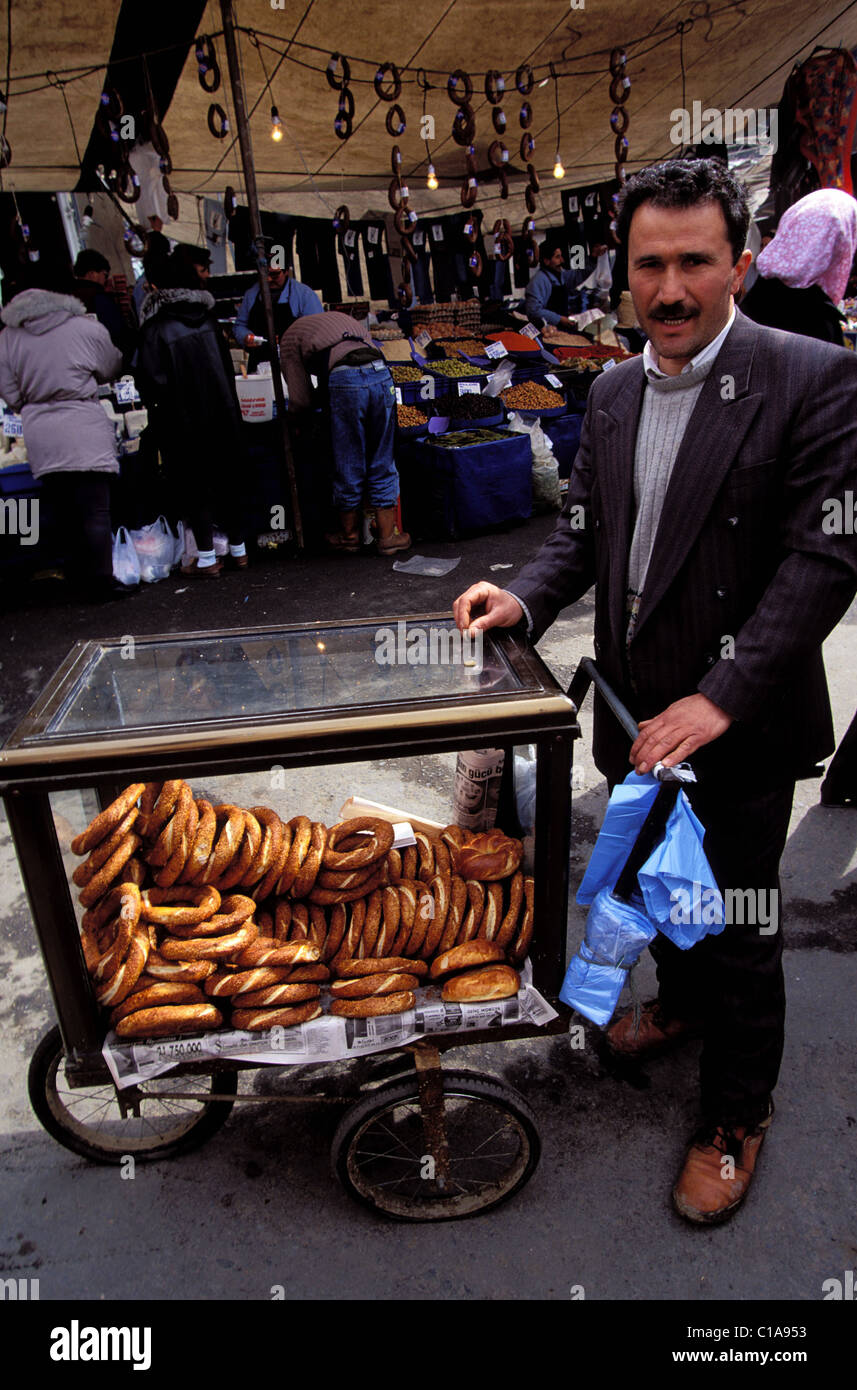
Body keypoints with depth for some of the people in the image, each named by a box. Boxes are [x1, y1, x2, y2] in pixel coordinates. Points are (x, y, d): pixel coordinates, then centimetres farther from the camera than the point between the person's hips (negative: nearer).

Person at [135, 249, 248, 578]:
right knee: (223, 481, 15)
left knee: (193, 488, 4)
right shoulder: (207, 317, 2)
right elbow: (227, 365, 8)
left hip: (182, 424, -5)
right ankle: (238, 549, 23)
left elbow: (152, 381, -17)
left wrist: (157, 408, 2)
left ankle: (206, 558, 6)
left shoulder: (156, 328, -15)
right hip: (221, 415, 5)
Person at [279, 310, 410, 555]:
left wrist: (293, 416, 38)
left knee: (349, 469, 9)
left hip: (345, 381, -4)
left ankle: (349, 535, 24)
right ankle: (387, 536, 17)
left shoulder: (290, 336, 21)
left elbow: (301, 399, 15)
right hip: (382, 374, 4)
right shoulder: (345, 319, 38)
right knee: (382, 465, 12)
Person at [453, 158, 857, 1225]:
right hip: (637, 714, 6)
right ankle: (682, 1000, 54)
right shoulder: (612, 393, 7)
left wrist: (719, 700, -25)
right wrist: (527, 596, -9)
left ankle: (737, 1114, 34)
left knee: (736, 929, 9)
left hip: (738, 727, -5)